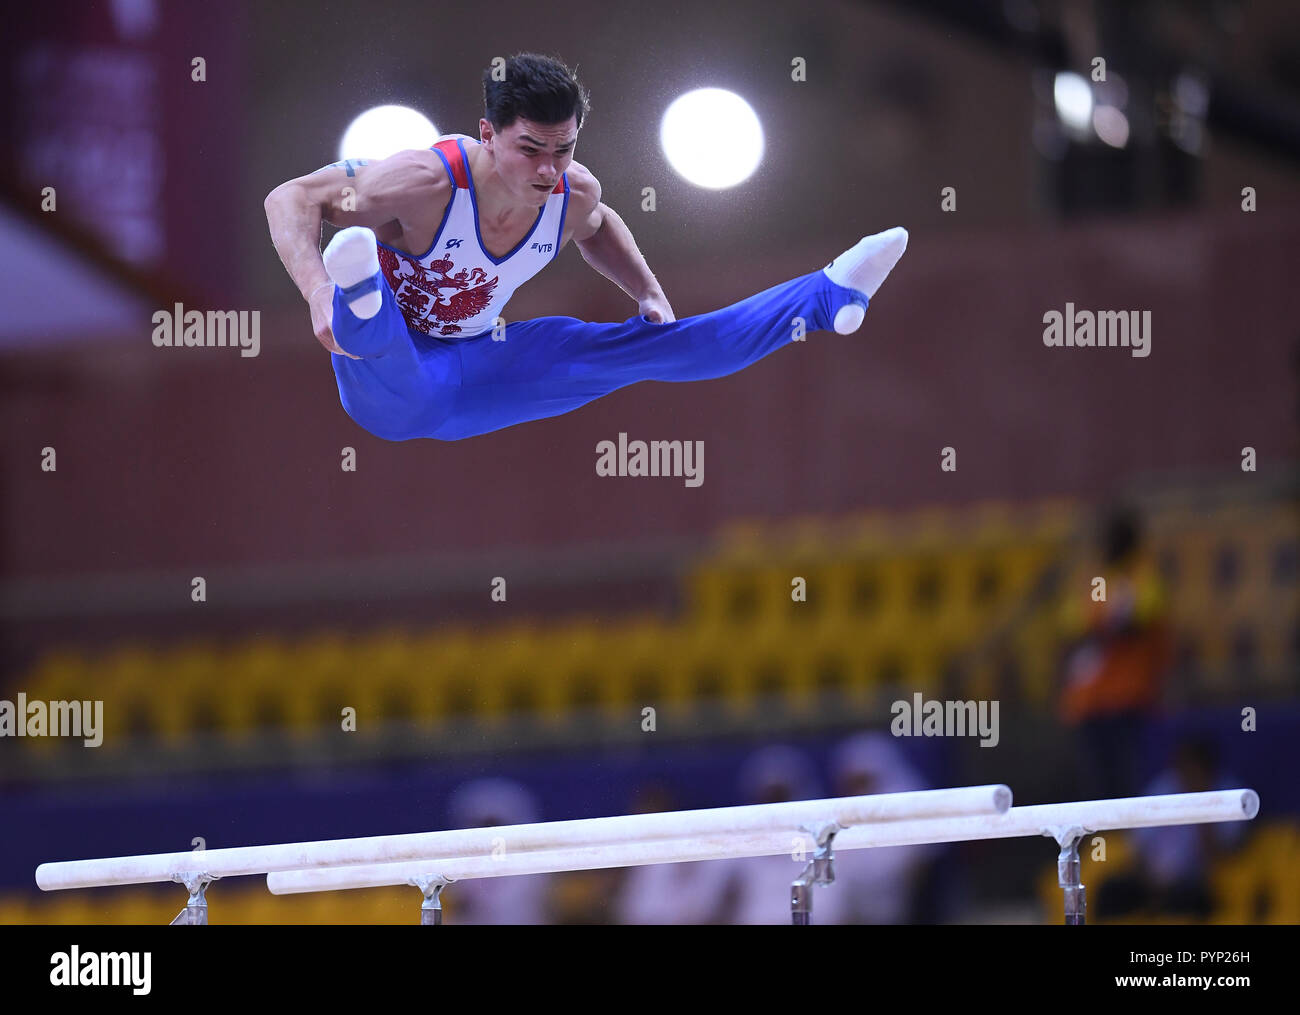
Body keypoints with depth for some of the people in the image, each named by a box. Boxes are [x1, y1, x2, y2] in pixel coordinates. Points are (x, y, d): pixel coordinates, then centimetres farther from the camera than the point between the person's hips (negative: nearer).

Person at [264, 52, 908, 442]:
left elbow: (596, 228, 20)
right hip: (390, 375, -6)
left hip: (470, 382, 6)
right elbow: (290, 199, -24)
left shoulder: (574, 194, -7)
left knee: (647, 346, 3)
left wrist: (648, 292, 5)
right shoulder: (427, 183, -28)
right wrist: (319, 294, -41)